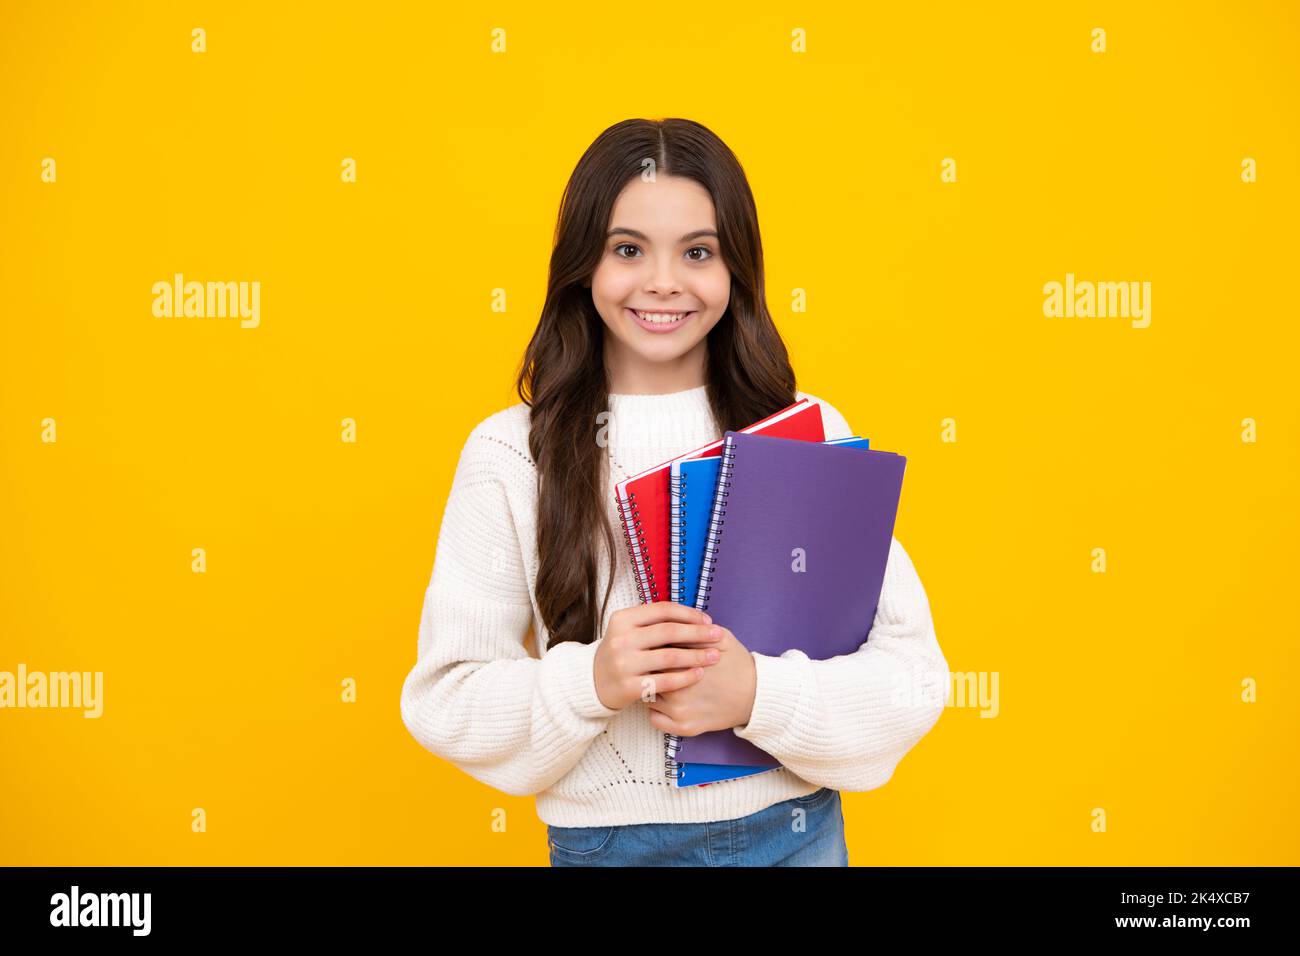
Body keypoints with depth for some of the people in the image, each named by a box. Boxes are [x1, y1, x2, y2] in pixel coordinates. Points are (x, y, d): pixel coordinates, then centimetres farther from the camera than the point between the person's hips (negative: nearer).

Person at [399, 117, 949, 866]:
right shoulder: (510, 454, -8)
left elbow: (911, 673, -8)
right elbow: (446, 701, -8)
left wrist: (757, 694, -22)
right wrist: (593, 682, -23)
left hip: (794, 832, 1)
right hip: (604, 840, 0)